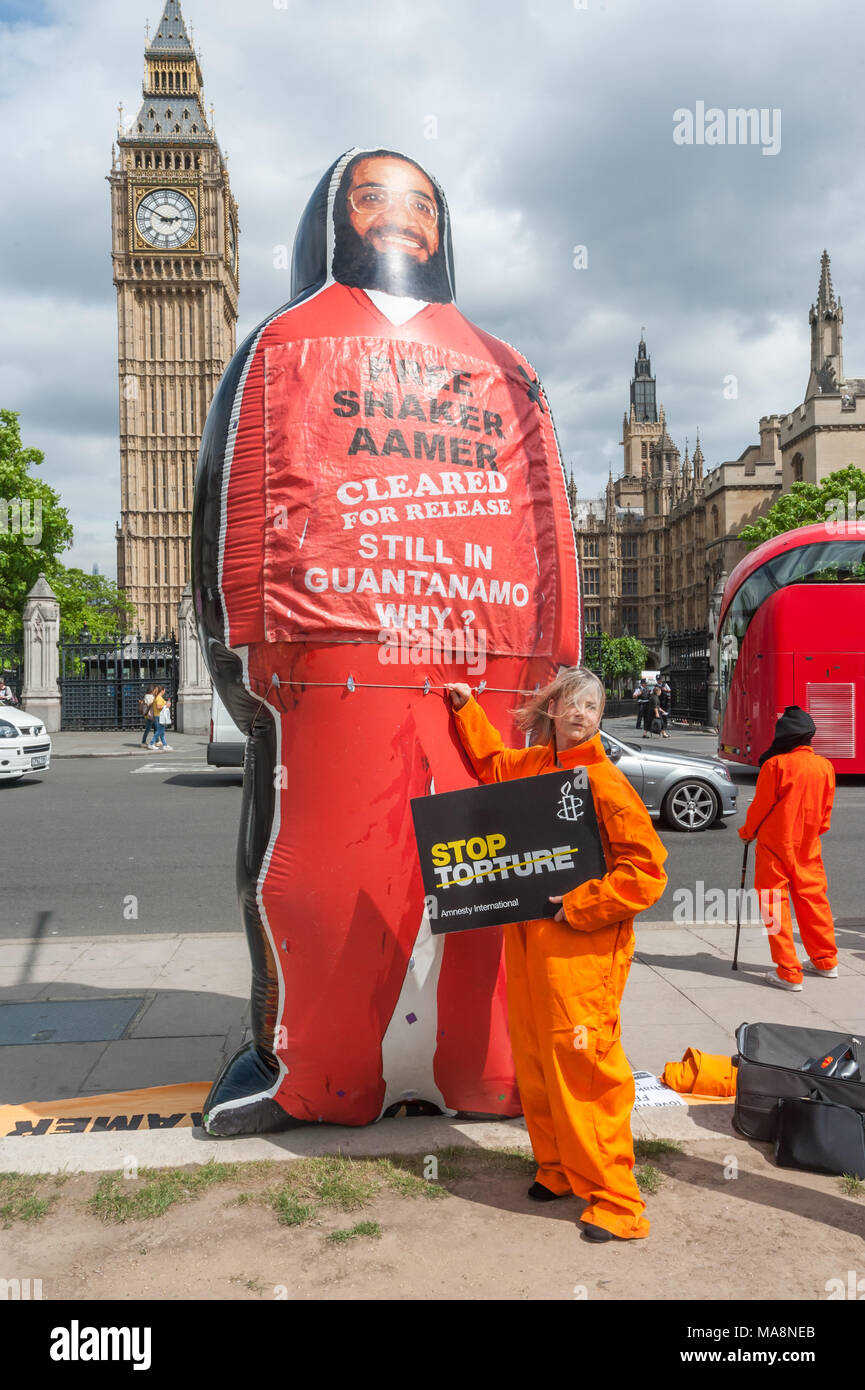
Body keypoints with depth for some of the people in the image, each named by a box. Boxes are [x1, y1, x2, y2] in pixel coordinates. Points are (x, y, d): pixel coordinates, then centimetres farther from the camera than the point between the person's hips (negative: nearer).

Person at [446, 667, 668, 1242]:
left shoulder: (605, 782, -12)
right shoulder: (529, 765, 9)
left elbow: (646, 870, -15)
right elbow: (491, 760, 34)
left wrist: (578, 907, -17)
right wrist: (466, 708, 29)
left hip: (582, 949, -7)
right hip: (527, 938, 7)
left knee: (582, 1066, -5)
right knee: (535, 1060, 14)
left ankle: (615, 1199, 7)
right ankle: (559, 1169, 31)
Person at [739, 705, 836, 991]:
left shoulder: (776, 764, -15)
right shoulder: (825, 766, 0)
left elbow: (760, 806, -9)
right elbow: (826, 810, 10)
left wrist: (747, 832, 8)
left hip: (775, 844, -5)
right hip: (808, 847, 5)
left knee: (774, 904, 1)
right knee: (813, 899, 18)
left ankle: (788, 972, 0)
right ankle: (825, 962, 30)